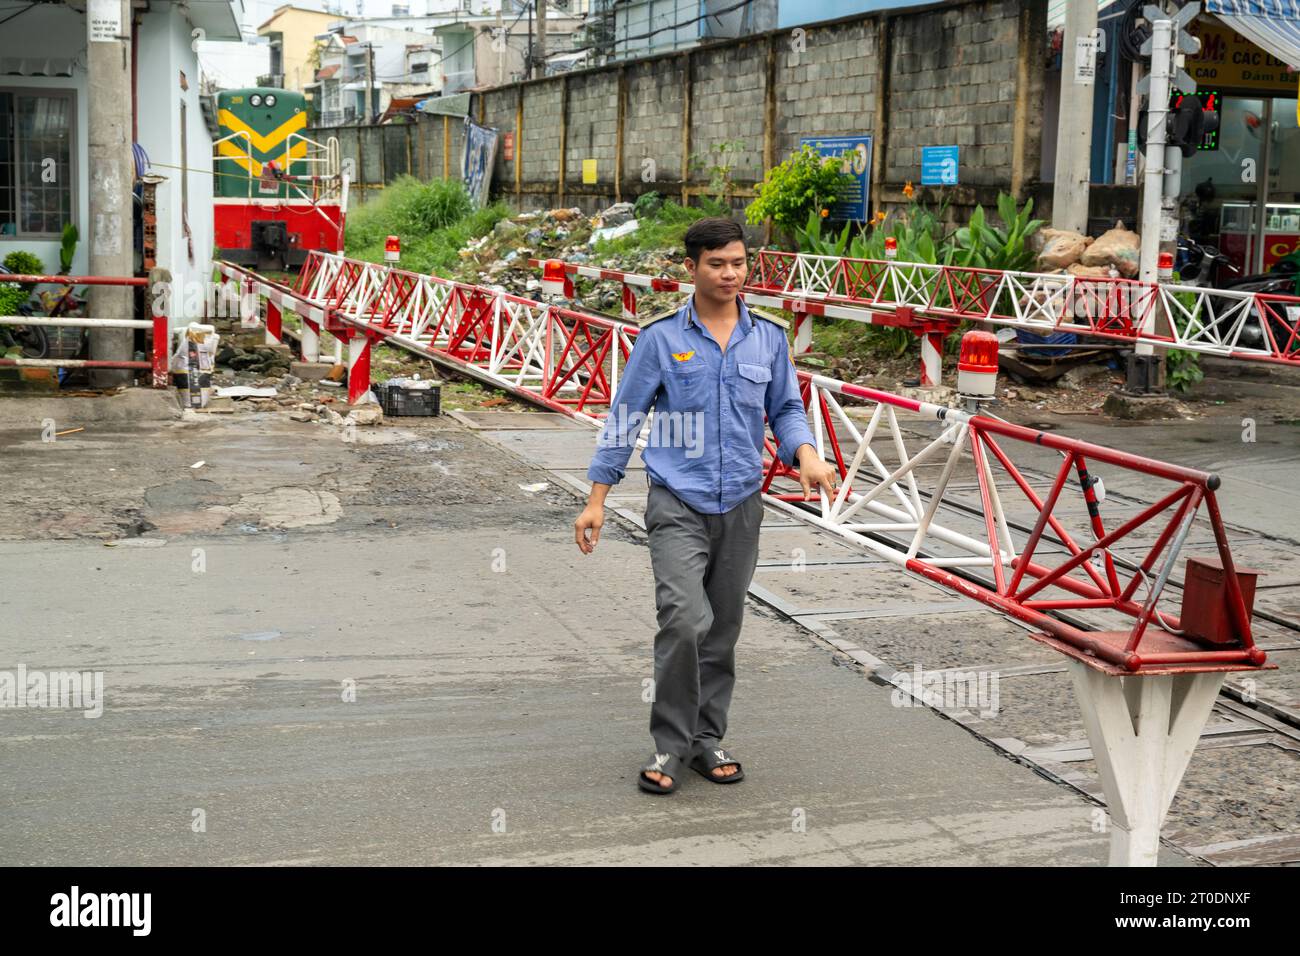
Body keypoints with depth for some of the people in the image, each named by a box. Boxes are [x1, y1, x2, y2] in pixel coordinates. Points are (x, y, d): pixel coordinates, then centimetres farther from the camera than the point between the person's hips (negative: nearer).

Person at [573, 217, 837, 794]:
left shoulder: (769, 338, 5)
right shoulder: (660, 338, -3)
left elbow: (786, 410, 13)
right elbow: (624, 418, 1)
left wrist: (806, 455, -10)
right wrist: (596, 499, -1)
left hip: (741, 505, 4)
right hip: (678, 503, -4)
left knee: (723, 631, 11)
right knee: (684, 619, -18)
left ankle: (706, 739, 26)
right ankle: (669, 745, -3)